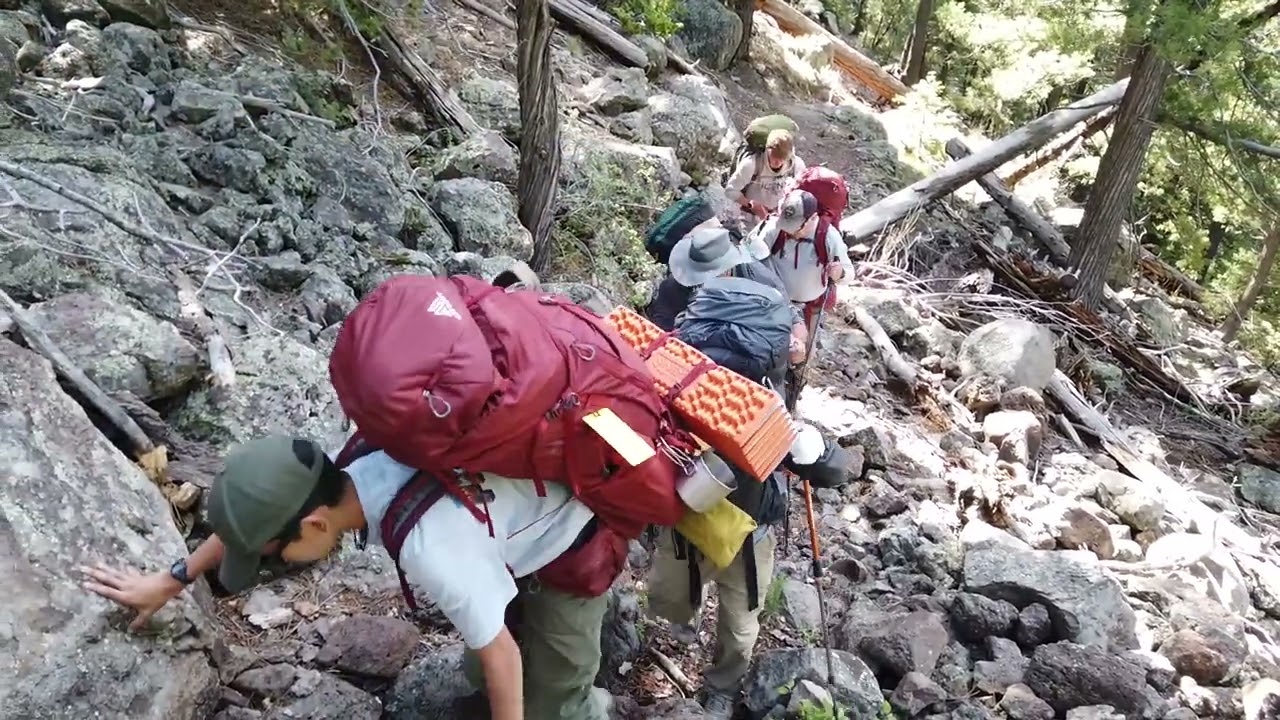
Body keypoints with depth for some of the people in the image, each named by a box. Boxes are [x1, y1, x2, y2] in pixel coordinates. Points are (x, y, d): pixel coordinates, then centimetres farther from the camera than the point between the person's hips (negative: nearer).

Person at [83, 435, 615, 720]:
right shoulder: (356, 473, -19)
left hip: (571, 550, -7)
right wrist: (169, 581, 12)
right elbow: (259, 510, 1)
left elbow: (501, 653, -27)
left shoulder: (430, 552, -42)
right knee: (479, 676, 19)